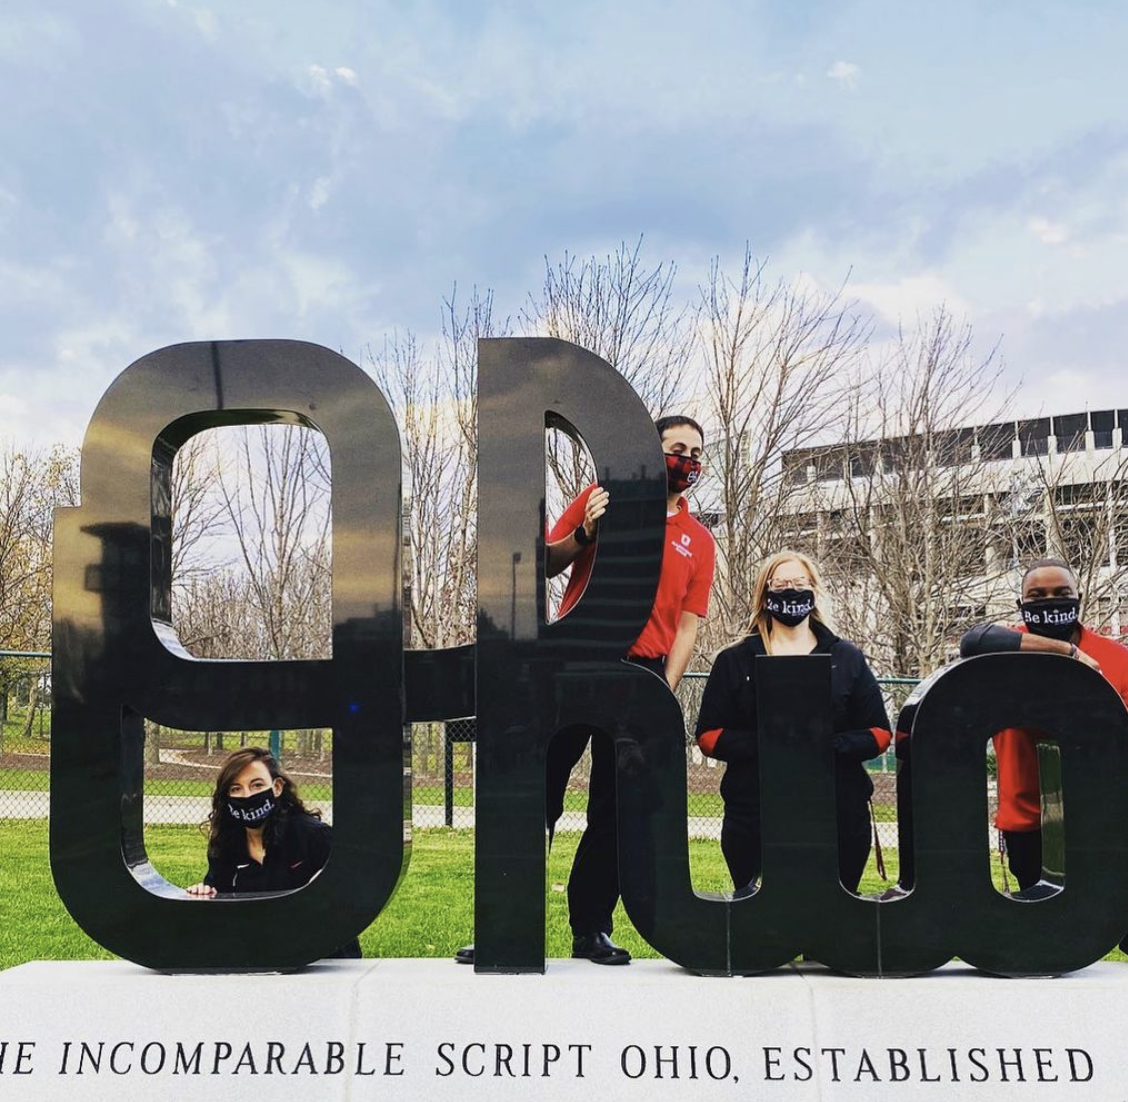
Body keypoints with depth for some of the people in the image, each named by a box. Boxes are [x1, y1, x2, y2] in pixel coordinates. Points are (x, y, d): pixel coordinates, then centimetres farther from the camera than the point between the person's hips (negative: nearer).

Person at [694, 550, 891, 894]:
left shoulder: (847, 658, 10)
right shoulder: (734, 661, 9)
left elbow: (879, 733, 7)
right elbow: (710, 735, 3)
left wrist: (830, 746, -12)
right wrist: (764, 744, -15)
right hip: (754, 814, 0)